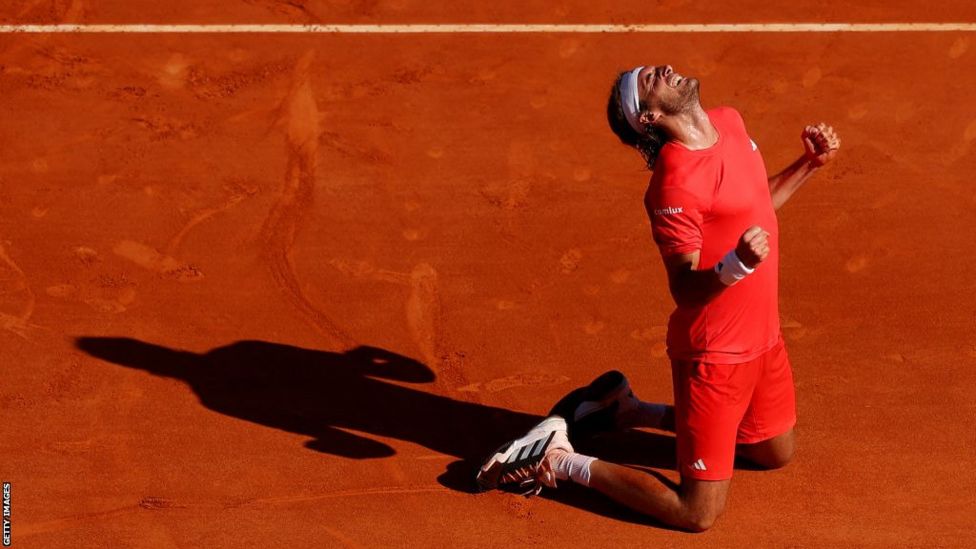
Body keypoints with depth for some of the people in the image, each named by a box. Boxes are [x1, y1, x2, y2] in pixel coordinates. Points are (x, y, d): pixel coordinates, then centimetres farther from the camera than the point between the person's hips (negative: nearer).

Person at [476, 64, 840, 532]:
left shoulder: (728, 122, 1)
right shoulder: (675, 182, -25)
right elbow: (684, 289, -22)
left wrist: (810, 164, 7)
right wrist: (735, 265, -40)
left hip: (762, 337, 9)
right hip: (715, 353, -9)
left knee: (777, 454, 28)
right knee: (698, 513, -4)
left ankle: (630, 412, 33)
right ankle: (560, 462, 9)